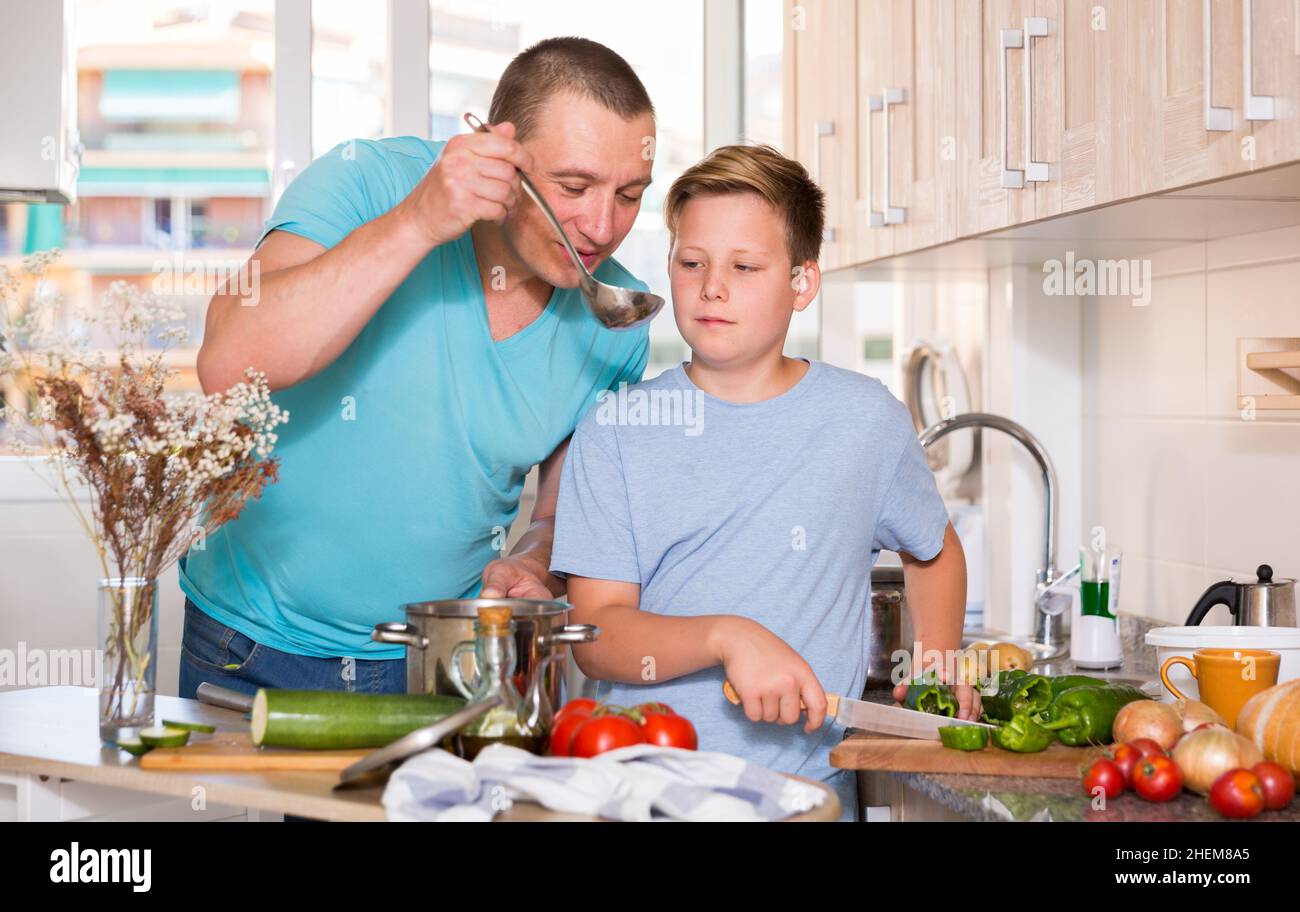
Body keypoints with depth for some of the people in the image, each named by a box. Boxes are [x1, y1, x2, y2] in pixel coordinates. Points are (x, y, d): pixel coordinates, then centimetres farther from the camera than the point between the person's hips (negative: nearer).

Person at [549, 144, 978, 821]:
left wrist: (938, 661, 13)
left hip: (807, 791, 0)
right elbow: (596, 634, -2)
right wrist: (727, 637, -18)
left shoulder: (866, 418, 8)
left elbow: (935, 548, 27)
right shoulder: (615, 429, 4)